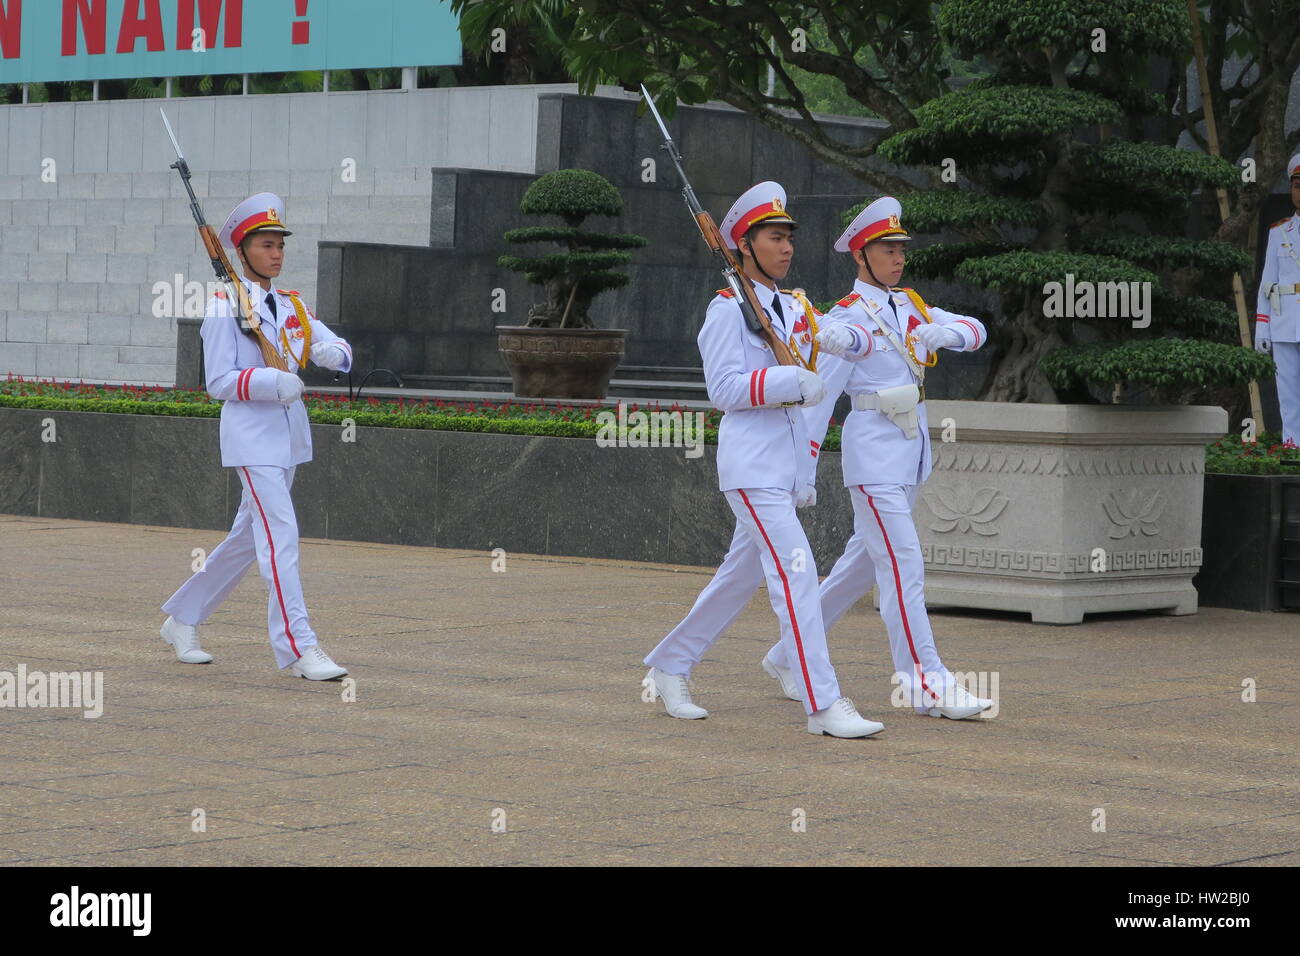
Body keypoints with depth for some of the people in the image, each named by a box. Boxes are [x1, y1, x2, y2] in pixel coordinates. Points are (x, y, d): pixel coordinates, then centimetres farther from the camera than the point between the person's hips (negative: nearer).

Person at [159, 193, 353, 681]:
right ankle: (298, 647, -17)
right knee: (280, 534, -15)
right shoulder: (224, 307, -6)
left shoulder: (291, 305, 14)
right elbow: (219, 381, -11)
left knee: (248, 536, 14)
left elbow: (336, 345, 7)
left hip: (289, 431, 8)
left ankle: (182, 619, 29)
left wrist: (332, 352, -17)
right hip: (250, 433, -8)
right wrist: (273, 383, -25)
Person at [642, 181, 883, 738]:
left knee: (740, 576, 14)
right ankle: (822, 705, -16)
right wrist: (794, 380, -23)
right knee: (795, 572, -15)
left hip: (786, 465, 8)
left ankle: (667, 669, 28)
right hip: (750, 466, -8)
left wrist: (807, 471, 18)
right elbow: (724, 388, -17)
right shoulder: (728, 309, -8)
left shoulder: (796, 310, 16)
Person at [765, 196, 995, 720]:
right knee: (903, 565, -11)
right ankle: (925, 682, -12)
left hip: (912, 449, 8)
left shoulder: (910, 305, 14)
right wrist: (804, 469, -19)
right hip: (873, 449, -8)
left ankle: (791, 655, 26)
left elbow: (976, 330, 8)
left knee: (863, 560, 14)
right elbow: (820, 392, -14)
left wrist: (946, 332, -15)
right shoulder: (848, 316, -9)